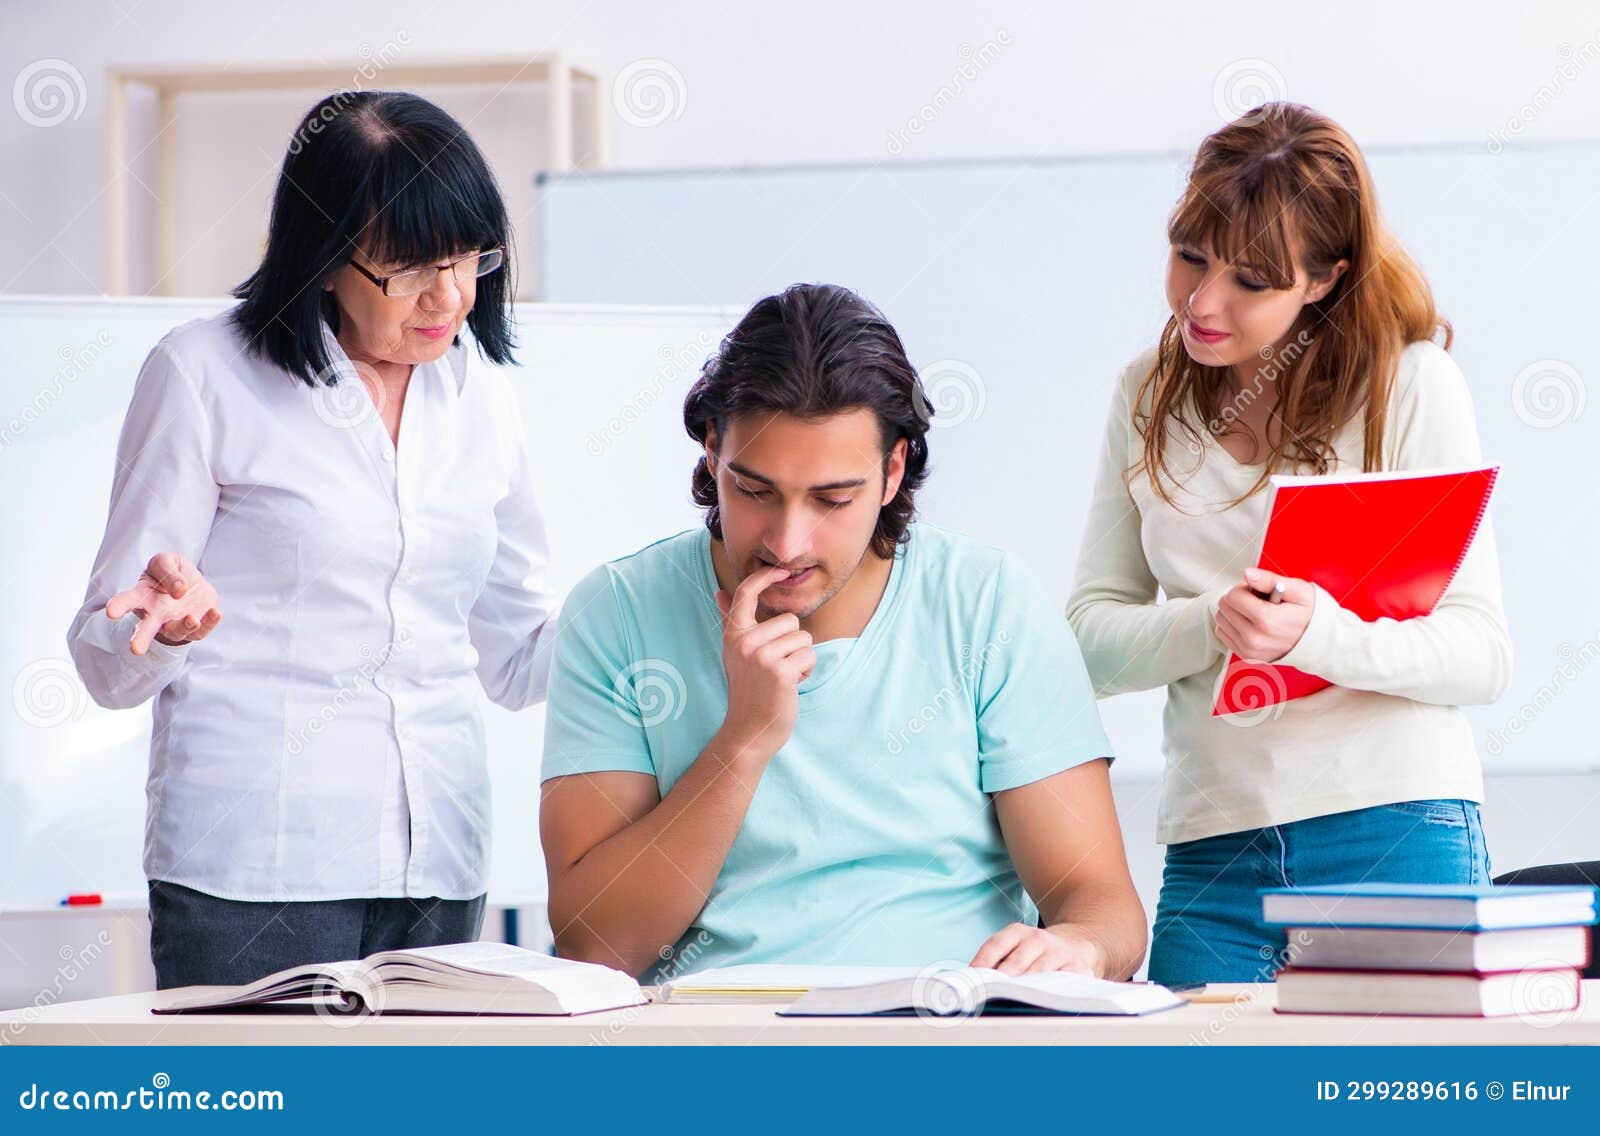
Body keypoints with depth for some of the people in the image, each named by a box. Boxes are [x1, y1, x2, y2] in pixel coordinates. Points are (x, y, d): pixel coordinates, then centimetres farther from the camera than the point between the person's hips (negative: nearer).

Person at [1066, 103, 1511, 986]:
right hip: (1211, 851, 3)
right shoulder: (1148, 400, 12)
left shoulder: (1409, 383, -2)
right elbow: (1093, 638, 6)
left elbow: (1483, 654, -7)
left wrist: (1321, 635, -25)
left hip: (1398, 836, -3)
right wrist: (1212, 622, -15)